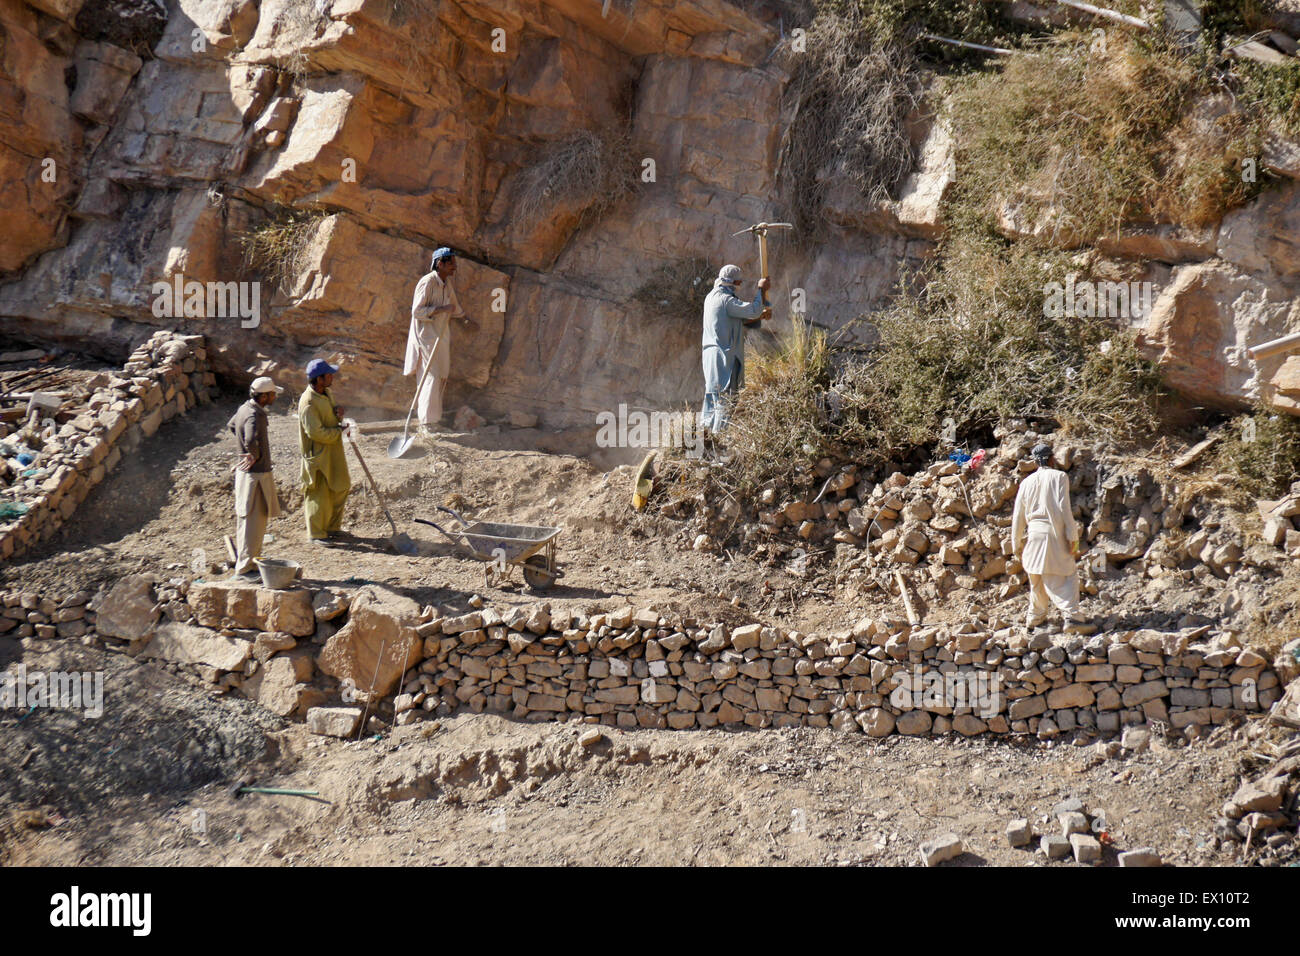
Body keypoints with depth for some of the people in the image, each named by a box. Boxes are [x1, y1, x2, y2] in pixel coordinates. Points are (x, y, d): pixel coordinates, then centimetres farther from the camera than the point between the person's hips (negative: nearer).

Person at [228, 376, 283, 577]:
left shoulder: (245, 408, 7)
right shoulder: (254, 415, -22)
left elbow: (231, 425, 28)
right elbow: (251, 441, -40)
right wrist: (257, 455, -19)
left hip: (246, 472, 10)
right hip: (256, 475, -10)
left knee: (246, 520, 17)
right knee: (253, 521, -4)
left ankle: (246, 563, 26)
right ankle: (244, 568, 0)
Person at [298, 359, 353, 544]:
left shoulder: (325, 393, 5)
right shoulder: (308, 402, -25)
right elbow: (316, 432, -27)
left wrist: (338, 413, -3)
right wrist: (341, 430, -19)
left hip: (333, 452, 10)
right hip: (318, 454, -10)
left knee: (340, 489, 18)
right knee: (319, 495, 1)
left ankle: (332, 528, 33)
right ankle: (316, 534, 14)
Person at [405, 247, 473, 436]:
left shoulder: (447, 283, 8)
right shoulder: (427, 283, -18)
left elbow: (454, 304, 28)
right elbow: (417, 311, -22)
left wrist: (464, 317, 38)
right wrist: (441, 309, -27)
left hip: (442, 334, 9)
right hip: (426, 334, -9)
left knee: (442, 374, 16)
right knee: (431, 376, -13)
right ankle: (424, 424, -13)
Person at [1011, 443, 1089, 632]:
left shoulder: (1027, 482, 10)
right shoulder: (1059, 476, -3)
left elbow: (1018, 515, 13)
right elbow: (1064, 508, -11)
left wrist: (1017, 543, 22)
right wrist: (1072, 536, -8)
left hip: (1033, 533, 4)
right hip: (1054, 531, -4)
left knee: (1037, 578, 18)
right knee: (1065, 578, -5)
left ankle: (1034, 616, 27)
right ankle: (1071, 616, -20)